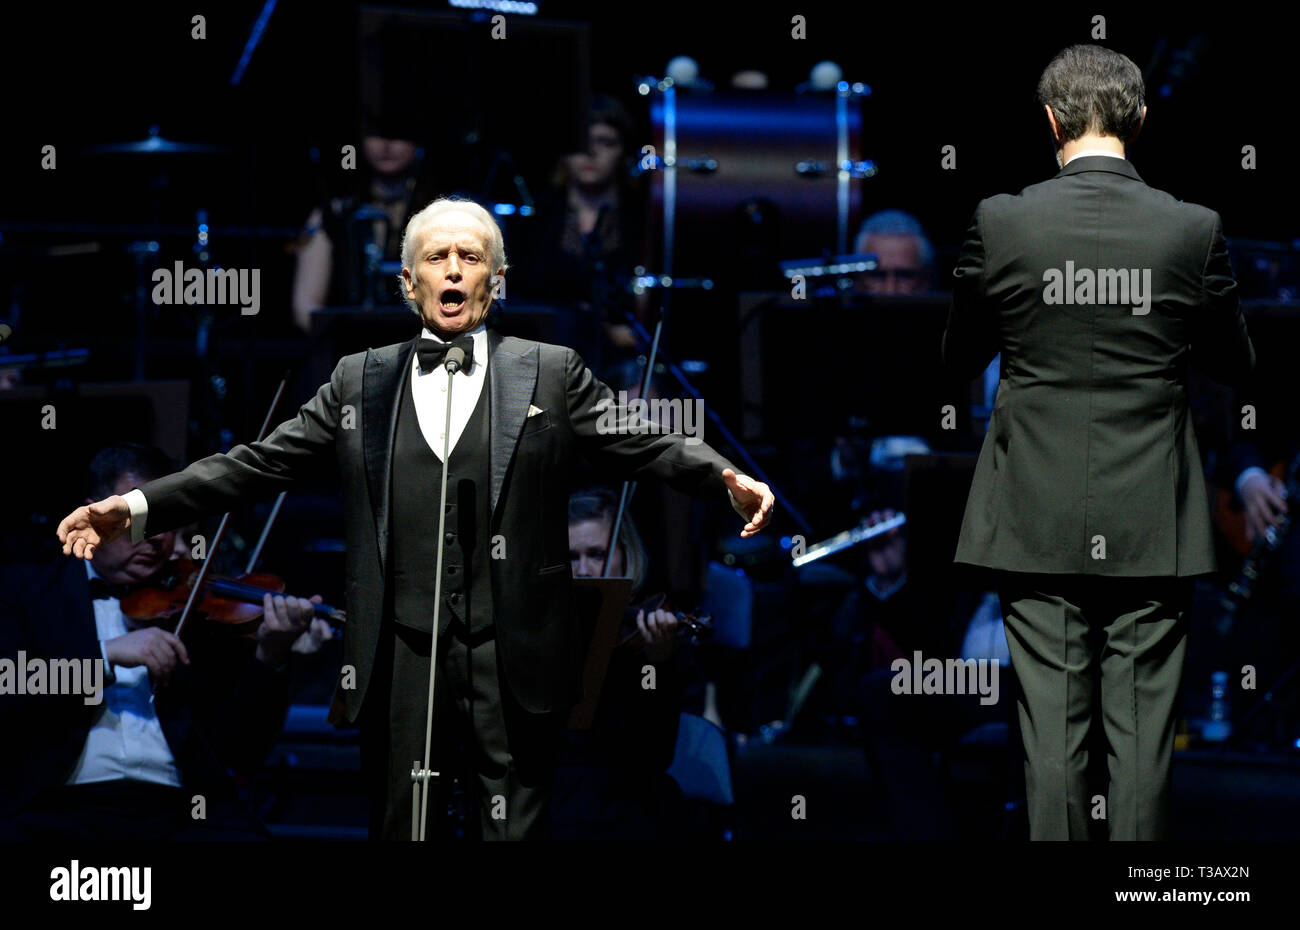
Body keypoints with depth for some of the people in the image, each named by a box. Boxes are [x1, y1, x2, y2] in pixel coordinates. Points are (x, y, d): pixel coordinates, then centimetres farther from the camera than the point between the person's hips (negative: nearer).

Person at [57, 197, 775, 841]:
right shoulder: (360, 380, 11)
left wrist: (727, 480, -21)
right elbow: (261, 463, 8)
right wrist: (138, 508, -2)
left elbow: (643, 449, -1)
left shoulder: (550, 373, 6)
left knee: (516, 828, 3)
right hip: (399, 656, 2)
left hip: (512, 657, -1)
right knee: (397, 827, 7)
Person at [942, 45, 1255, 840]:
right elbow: (1236, 364, 8)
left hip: (1039, 525, 0)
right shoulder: (1192, 229, -6)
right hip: (1150, 527, 0)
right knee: (1144, 730, 4)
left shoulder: (1003, 222, -6)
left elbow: (961, 357, 7)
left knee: (1053, 729, 4)